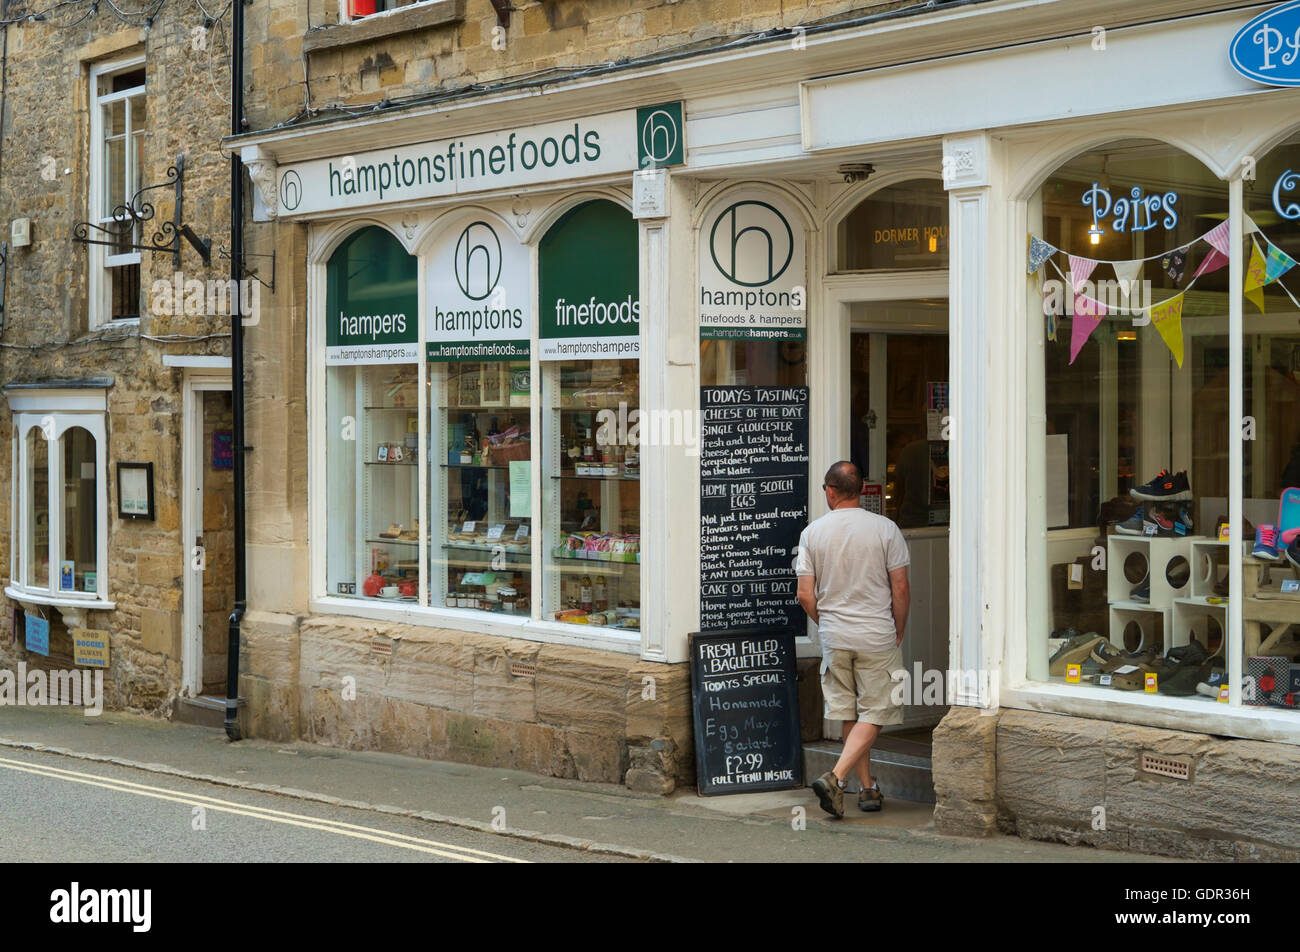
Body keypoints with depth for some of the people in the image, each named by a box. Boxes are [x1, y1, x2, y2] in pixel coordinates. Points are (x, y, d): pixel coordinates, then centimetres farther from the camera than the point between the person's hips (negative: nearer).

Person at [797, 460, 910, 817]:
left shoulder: (813, 532, -1)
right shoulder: (885, 529, -6)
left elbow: (806, 595, -3)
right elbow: (901, 589, -6)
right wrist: (898, 633, 7)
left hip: (834, 638, 3)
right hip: (877, 636, -2)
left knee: (850, 715, 13)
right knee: (873, 715, 2)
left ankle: (868, 788, 18)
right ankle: (835, 777, -15)